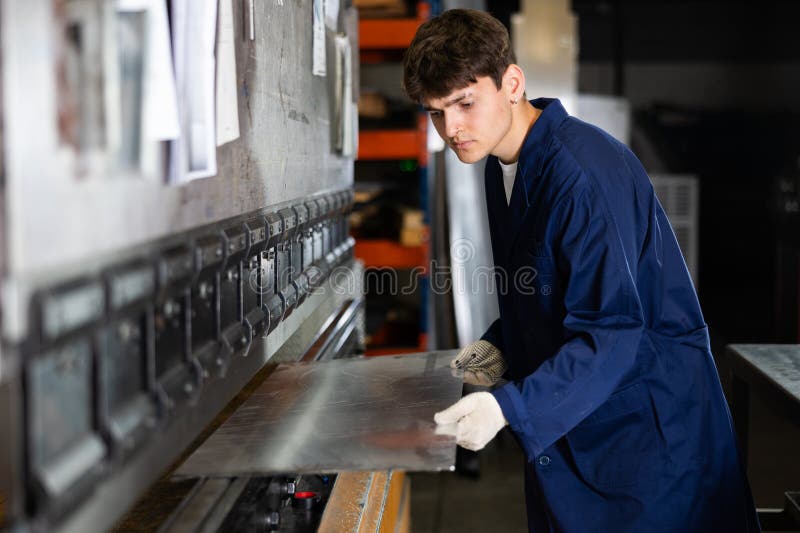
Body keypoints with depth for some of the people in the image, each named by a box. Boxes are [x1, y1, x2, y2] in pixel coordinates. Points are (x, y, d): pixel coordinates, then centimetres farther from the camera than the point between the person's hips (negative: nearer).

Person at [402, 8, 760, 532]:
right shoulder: (503, 165, 6)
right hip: (562, 426, 9)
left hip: (646, 422, -8)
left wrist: (510, 407, -36)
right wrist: (504, 343, 3)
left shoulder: (584, 171, -25)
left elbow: (611, 333, -28)